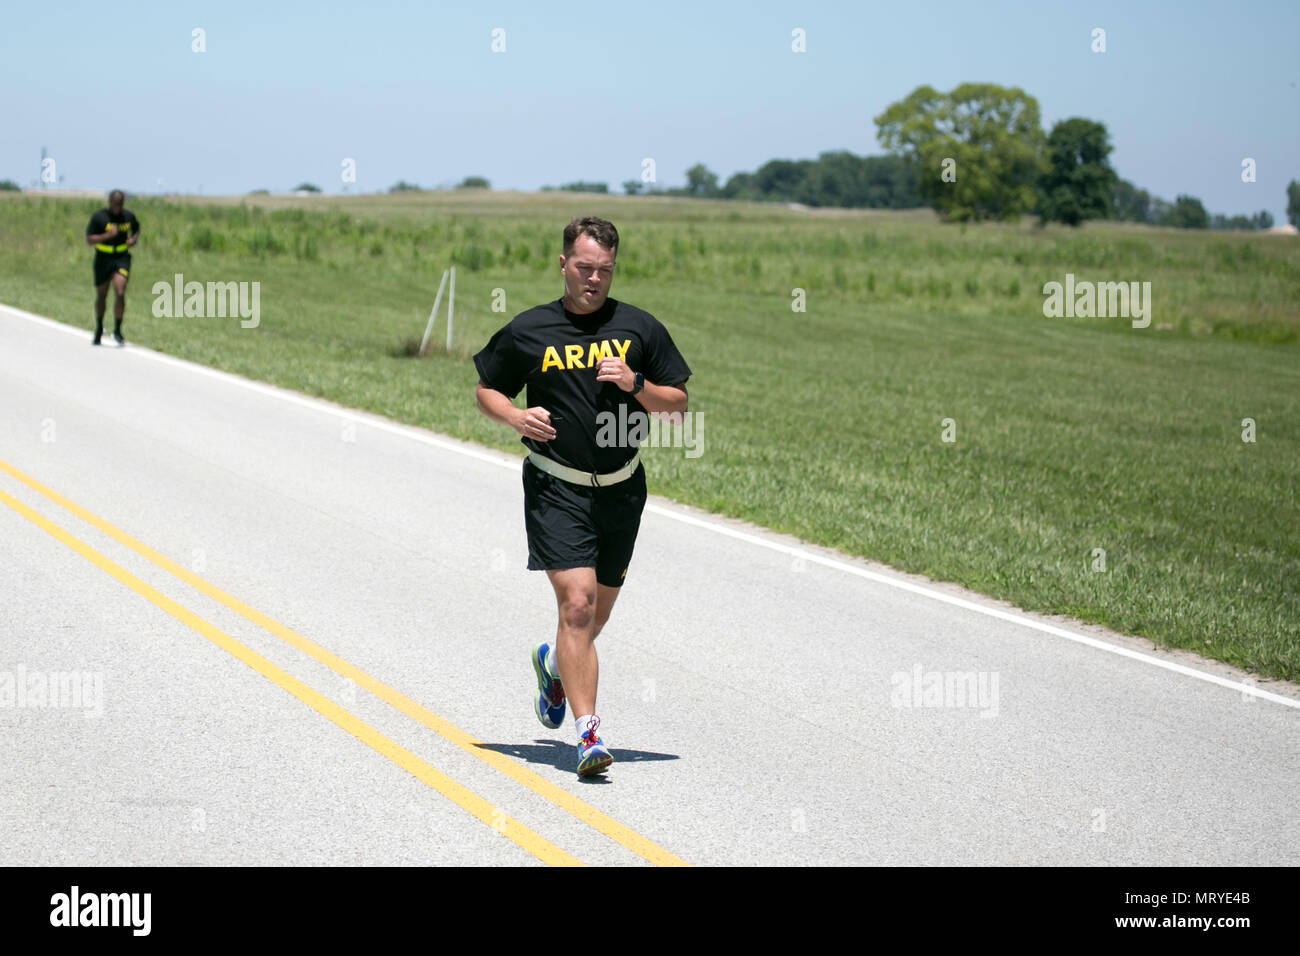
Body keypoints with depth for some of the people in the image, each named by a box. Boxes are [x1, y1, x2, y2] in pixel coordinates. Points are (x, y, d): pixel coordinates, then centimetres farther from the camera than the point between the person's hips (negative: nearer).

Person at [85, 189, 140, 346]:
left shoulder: (129, 216, 1)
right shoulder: (98, 217, -9)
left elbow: (136, 229, 22)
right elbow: (89, 240, -12)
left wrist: (133, 239, 0)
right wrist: (107, 235, -26)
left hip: (122, 258, 1)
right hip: (103, 259, -1)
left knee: (120, 293, -17)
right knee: (101, 296, 12)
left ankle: (117, 331, -6)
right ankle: (99, 330, 34)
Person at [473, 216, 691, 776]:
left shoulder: (640, 329, 4)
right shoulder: (528, 331, 1)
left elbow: (678, 404, 6)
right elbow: (485, 389, 12)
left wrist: (636, 384, -13)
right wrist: (515, 416, -8)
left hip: (621, 489, 3)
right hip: (556, 488, -3)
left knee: (598, 611, 15)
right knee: (577, 603, -17)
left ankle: (554, 664, 49)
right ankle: (587, 736, -18)